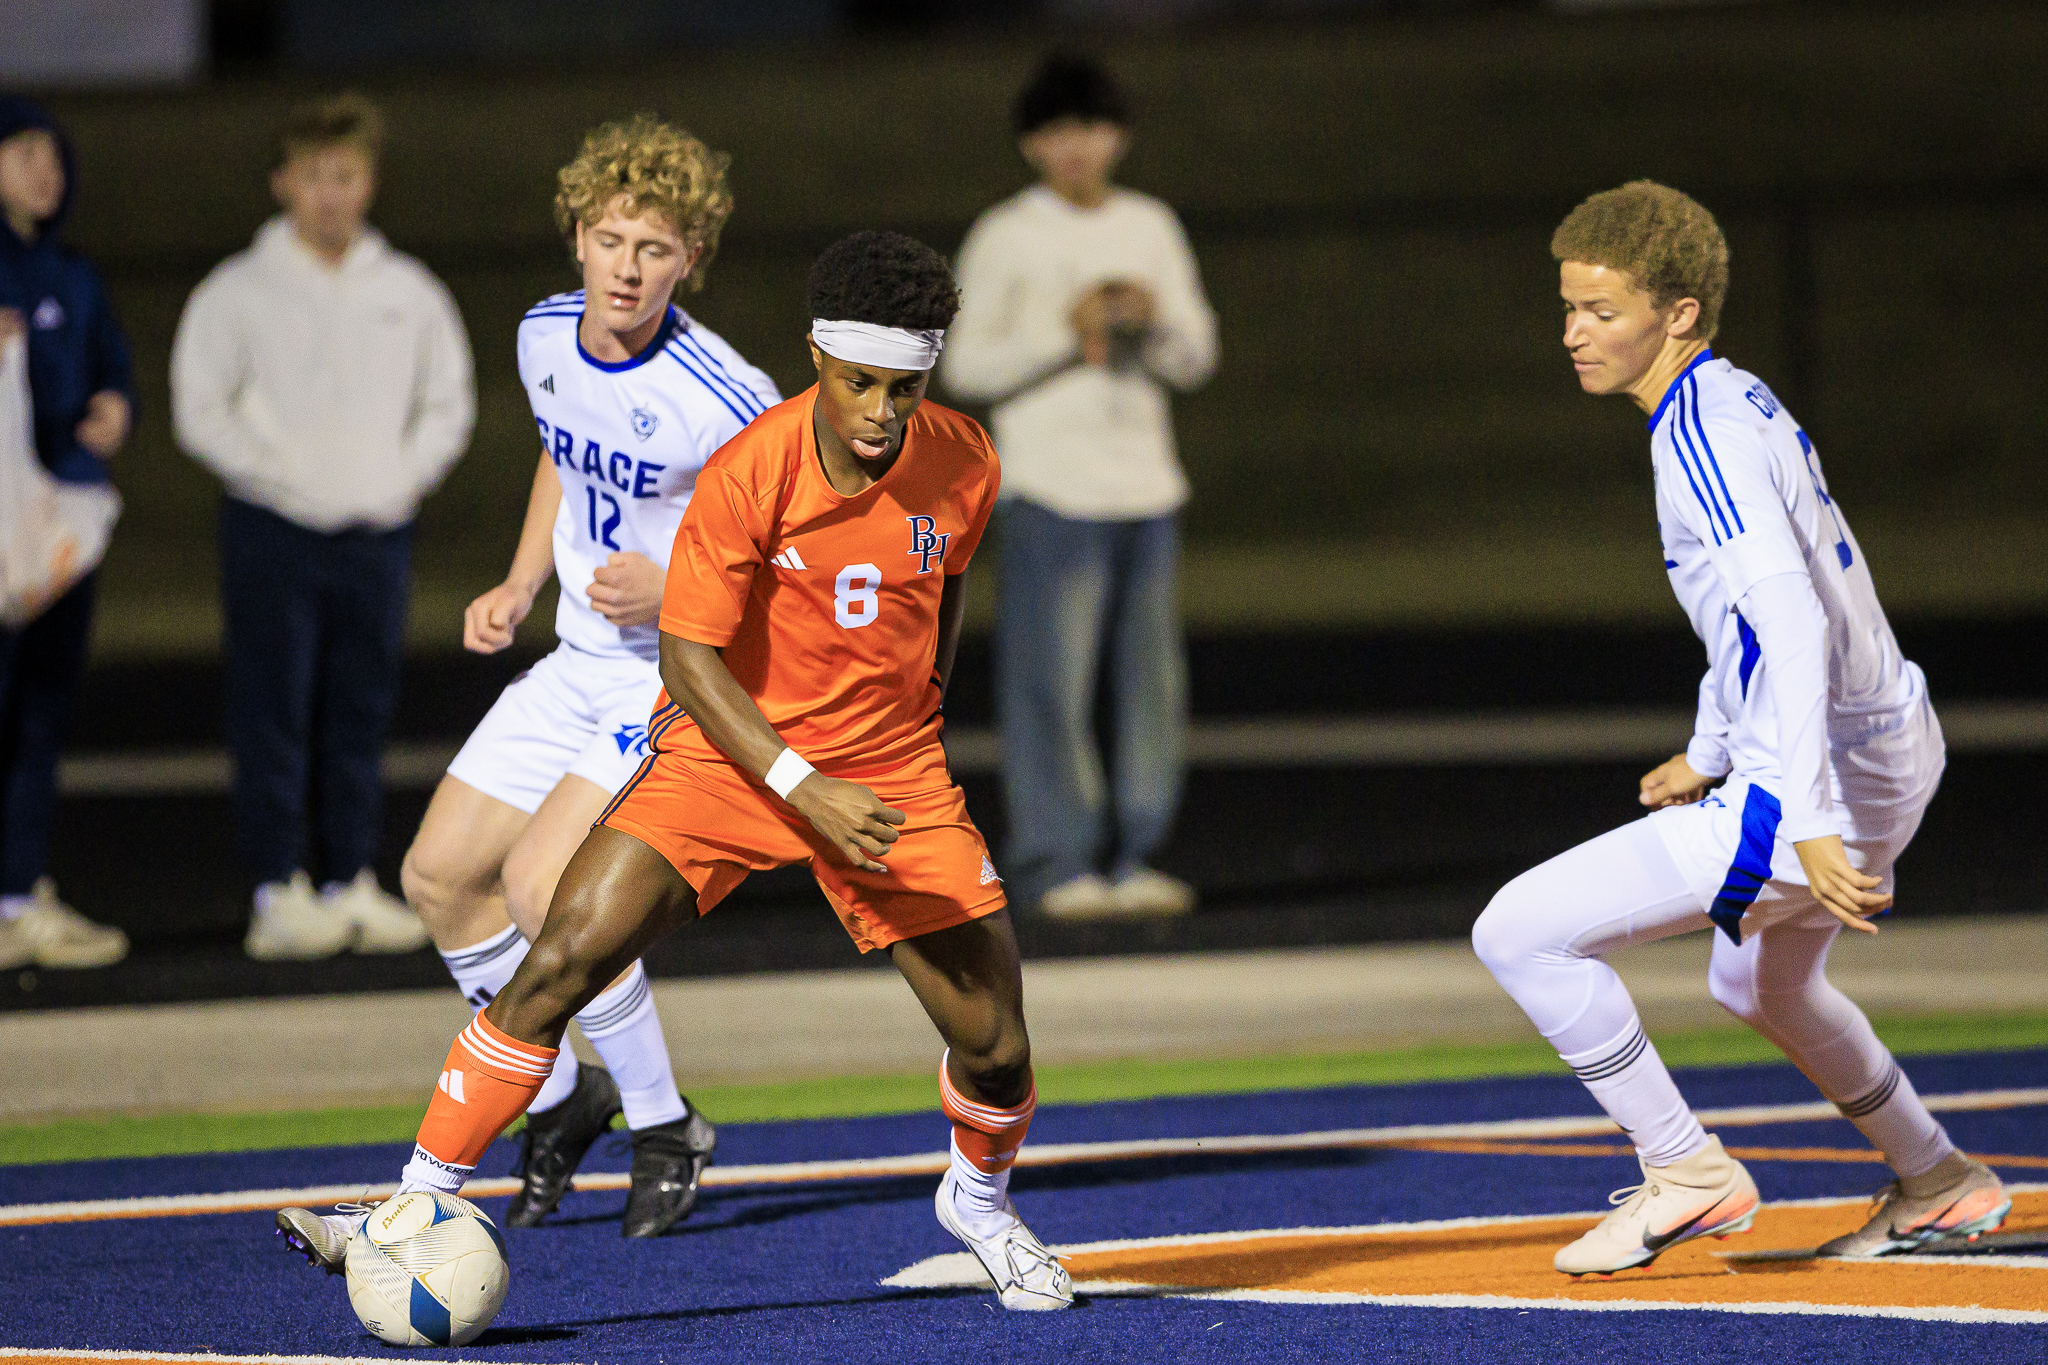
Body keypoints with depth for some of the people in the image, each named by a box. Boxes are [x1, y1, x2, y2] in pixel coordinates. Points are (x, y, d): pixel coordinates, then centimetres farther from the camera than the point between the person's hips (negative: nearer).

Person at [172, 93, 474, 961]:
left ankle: (352, 882, 12)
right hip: (273, 531, -3)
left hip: (378, 531, 3)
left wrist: (402, 477, 1)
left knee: (361, 715, 6)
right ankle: (280, 893, -3)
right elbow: (200, 409, -3)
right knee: (273, 715, -5)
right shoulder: (238, 293, -1)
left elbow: (449, 405, 15)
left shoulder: (409, 293, 9)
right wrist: (280, 475, -10)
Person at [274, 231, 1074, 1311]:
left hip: (891, 773, 3)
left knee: (995, 1051, -2)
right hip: (731, 748, -3)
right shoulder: (749, 474, -21)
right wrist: (805, 788, -27)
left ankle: (980, 1202, 34)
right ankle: (417, 1210, -11)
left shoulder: (964, 465, -9)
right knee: (563, 959, -21)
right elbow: (689, 658, -19)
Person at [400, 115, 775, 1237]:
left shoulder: (722, 401, -24)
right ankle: (559, 1103, 26)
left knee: (540, 882, -22)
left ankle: (664, 1132, -3)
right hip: (579, 667, 8)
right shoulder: (545, 340, -1)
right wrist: (520, 586, 11)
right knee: (439, 876, 5)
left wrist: (675, 595, -26)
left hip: (689, 676, -8)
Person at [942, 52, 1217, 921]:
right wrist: (1066, 330, -13)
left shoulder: (1151, 227, 14)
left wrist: (1153, 322, -6)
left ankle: (1138, 856, 8)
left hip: (1145, 486, 5)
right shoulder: (1006, 238, 1)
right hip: (1050, 487, -5)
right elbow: (965, 365, -3)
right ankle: (1057, 862, -7)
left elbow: (1196, 359, 15)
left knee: (1152, 678, 3)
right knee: (1052, 679, -10)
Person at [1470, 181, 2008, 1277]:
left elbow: (1794, 622, -30)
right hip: (1895, 752, 11)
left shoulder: (1702, 435, -18)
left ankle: (1687, 1173, -4)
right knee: (1757, 985, 36)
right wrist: (1708, 757, 35)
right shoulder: (1740, 404, 12)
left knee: (1518, 932, -12)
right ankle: (1937, 1185, 46)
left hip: (1824, 783, -11)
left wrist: (1809, 825, -37)